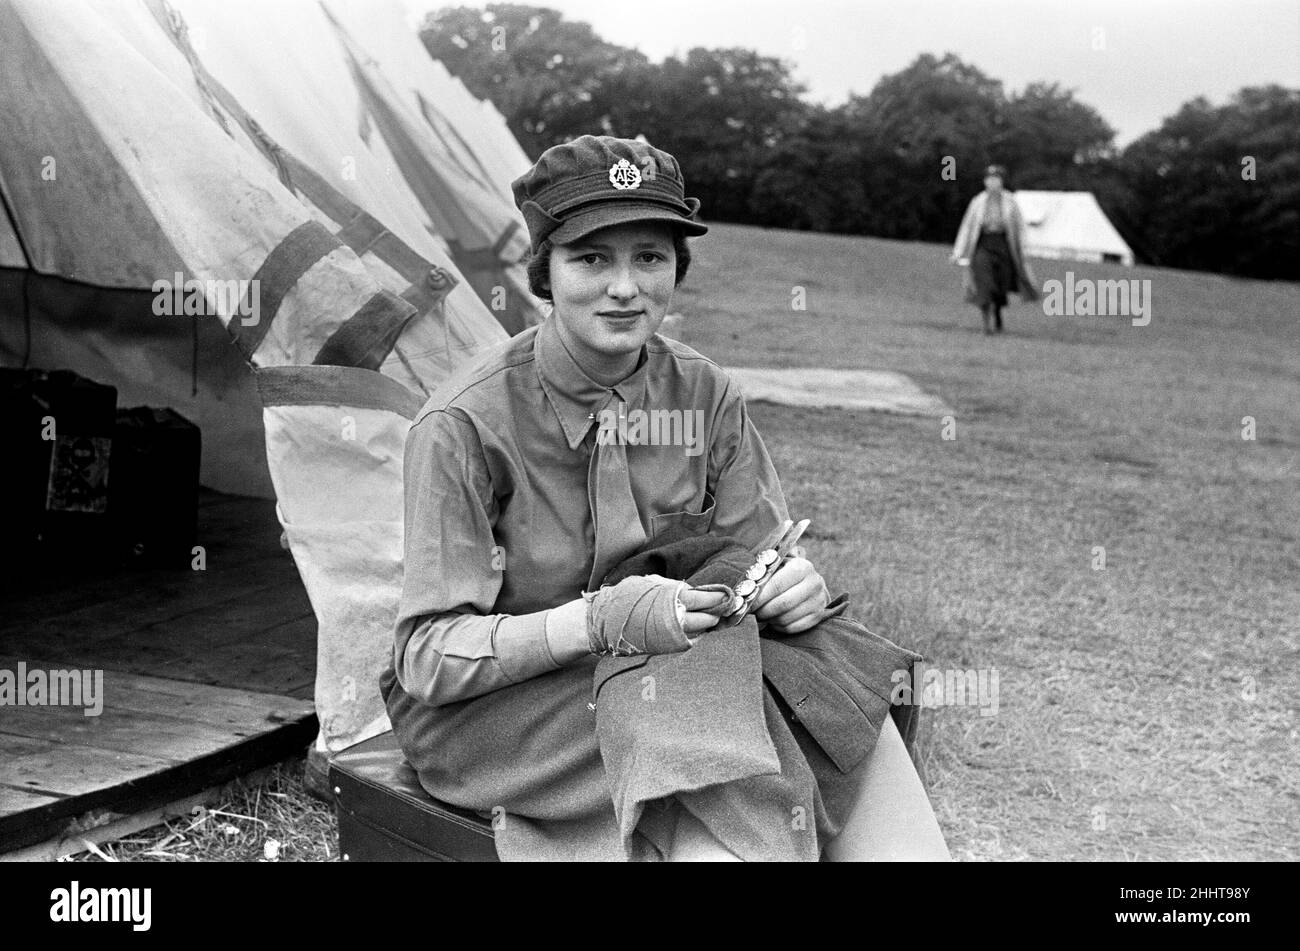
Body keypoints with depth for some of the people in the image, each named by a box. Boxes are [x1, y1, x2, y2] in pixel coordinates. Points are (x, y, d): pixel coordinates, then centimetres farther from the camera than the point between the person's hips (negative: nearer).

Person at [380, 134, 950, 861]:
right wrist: (601, 621, -32)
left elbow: (763, 563, 3)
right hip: (491, 711, -4)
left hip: (666, 664, 4)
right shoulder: (466, 425, -18)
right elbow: (428, 659, -18)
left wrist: (799, 586, -22)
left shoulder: (704, 395, -2)